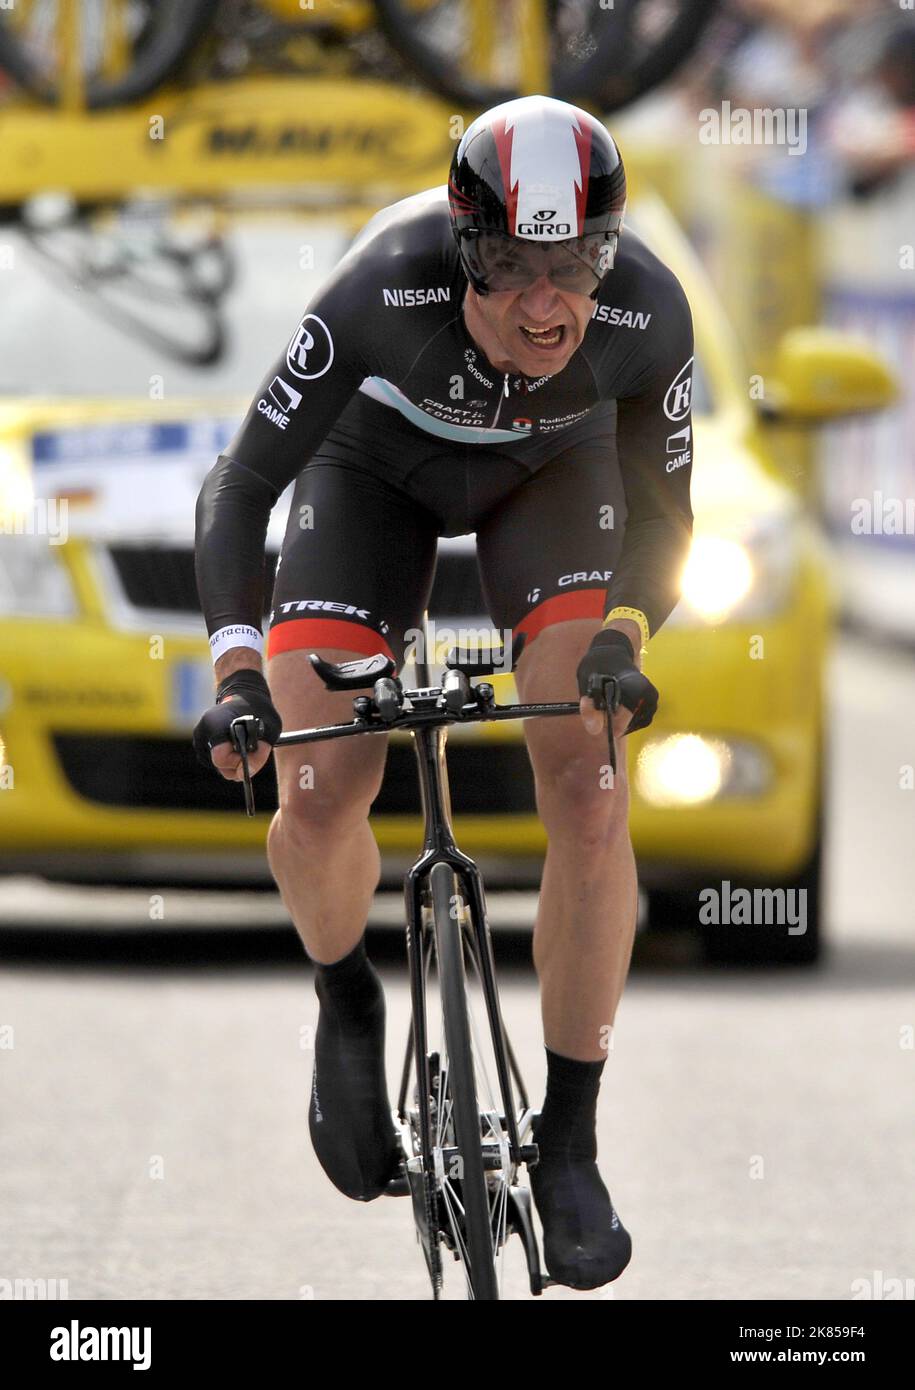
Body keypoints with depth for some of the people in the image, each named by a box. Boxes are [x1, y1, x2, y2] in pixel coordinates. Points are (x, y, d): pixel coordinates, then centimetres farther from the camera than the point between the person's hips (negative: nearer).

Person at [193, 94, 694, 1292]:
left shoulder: (646, 313, -34)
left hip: (552, 472, 1)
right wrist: (238, 674, -46)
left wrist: (625, 636, -37)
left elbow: (660, 517, -18)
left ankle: (569, 1147, -5)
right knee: (316, 799, -14)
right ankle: (347, 1004, 21)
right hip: (379, 463, -1)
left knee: (591, 797, -17)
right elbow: (240, 487, -34)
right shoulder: (385, 289, -40)